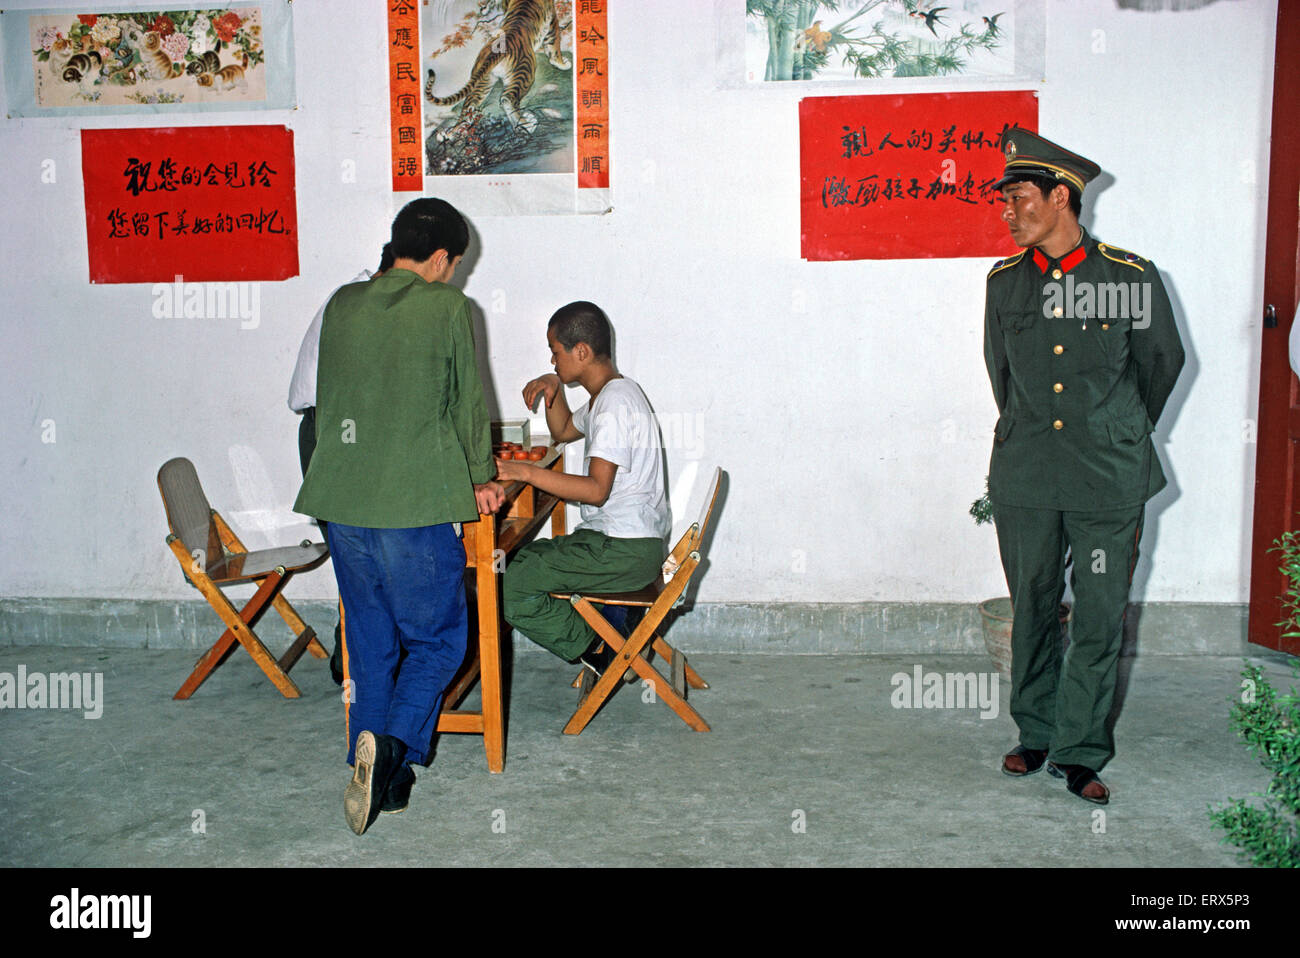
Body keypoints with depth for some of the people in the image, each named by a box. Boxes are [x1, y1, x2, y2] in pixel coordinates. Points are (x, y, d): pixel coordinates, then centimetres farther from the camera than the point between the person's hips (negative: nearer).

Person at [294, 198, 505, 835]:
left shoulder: (342, 304, 12)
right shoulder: (448, 307, -2)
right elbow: (468, 400, 3)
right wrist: (480, 479, 17)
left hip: (340, 502, 5)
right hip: (416, 503, -5)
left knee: (370, 644, 16)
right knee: (437, 640, 8)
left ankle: (379, 777, 21)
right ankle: (391, 746, -13)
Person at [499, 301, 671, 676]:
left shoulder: (615, 403, -19)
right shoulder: (608, 395, 14)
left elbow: (596, 489, -26)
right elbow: (564, 431, 32)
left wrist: (525, 471, -26)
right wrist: (555, 387, 14)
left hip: (624, 551, -11)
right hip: (628, 543, 11)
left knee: (508, 587, -17)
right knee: (526, 558, 25)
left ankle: (599, 652, -1)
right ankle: (614, 631, 16)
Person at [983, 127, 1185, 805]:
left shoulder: (1131, 278, -4)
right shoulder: (1005, 283, 5)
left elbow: (1163, 362, 11)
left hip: (1108, 481, -2)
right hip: (1024, 476, 2)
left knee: (1100, 617, 2)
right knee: (1032, 610, 10)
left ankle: (1080, 753, 16)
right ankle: (1035, 735, 27)